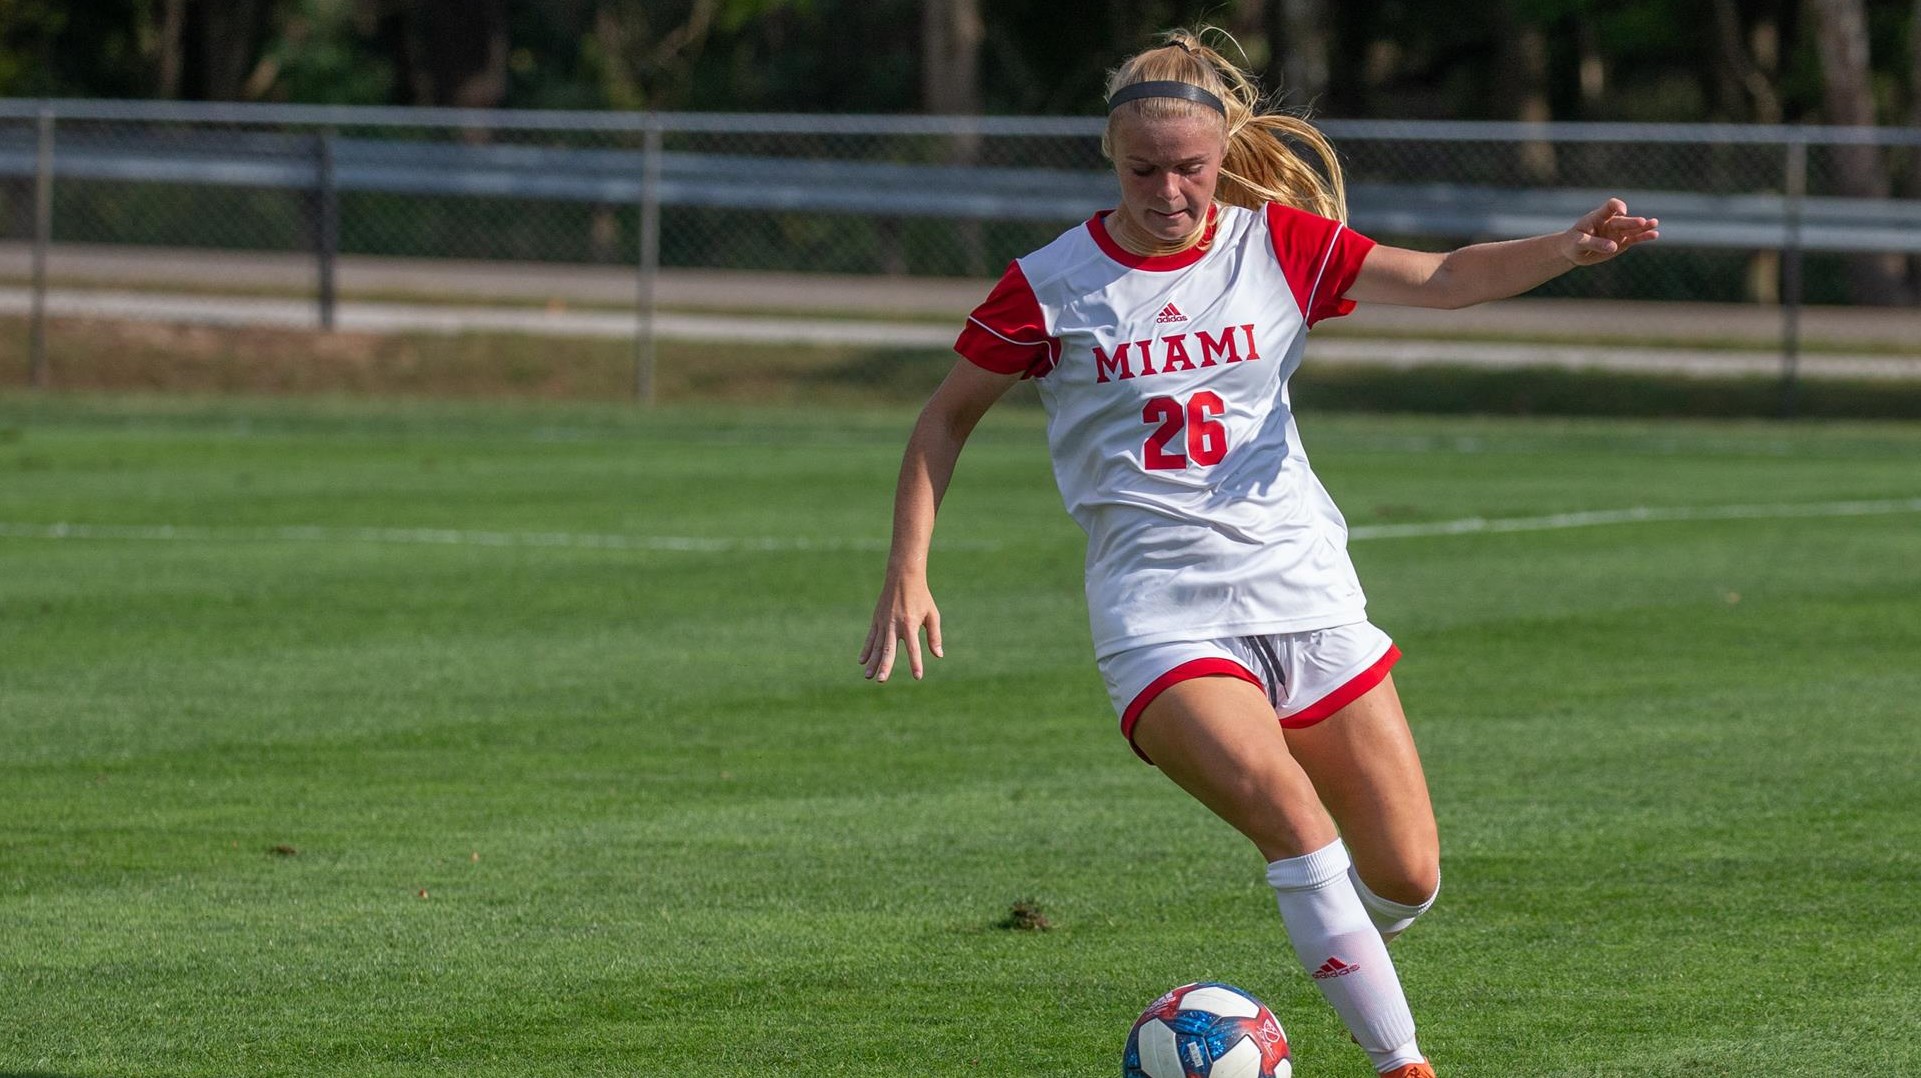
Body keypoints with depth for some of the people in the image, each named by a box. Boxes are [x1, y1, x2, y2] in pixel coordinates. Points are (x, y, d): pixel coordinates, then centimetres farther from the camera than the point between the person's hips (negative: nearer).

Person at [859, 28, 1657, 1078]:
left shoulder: (1277, 243, 4)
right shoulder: (1051, 287, -2)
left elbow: (1439, 278, -3)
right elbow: (948, 414, 8)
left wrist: (1569, 247, -20)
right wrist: (907, 576, 1)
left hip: (1304, 588, 3)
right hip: (1160, 617, -3)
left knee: (1407, 876, 0)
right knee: (1292, 817, -27)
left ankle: (1337, 954, 35)